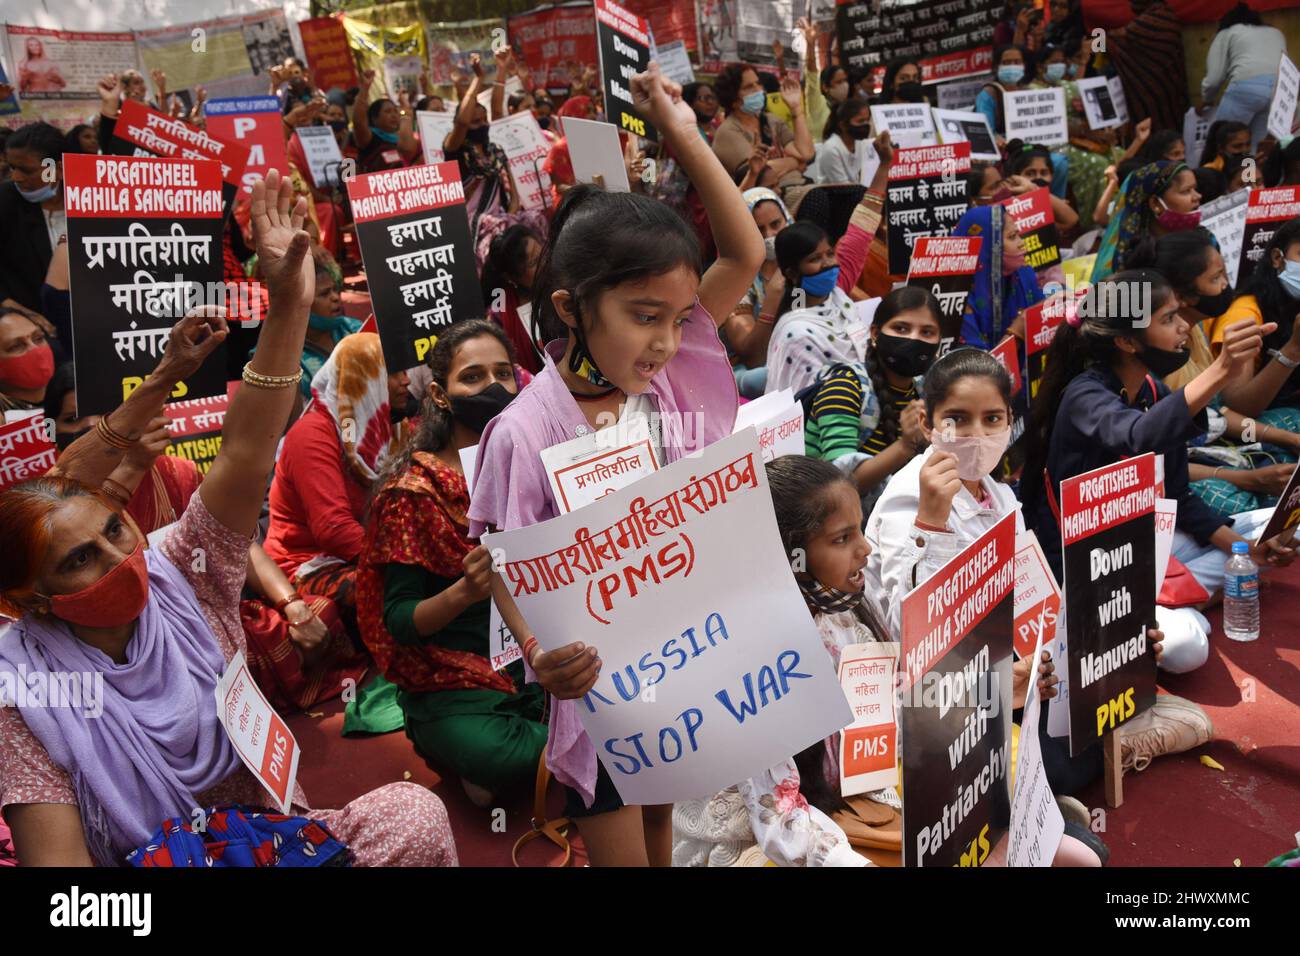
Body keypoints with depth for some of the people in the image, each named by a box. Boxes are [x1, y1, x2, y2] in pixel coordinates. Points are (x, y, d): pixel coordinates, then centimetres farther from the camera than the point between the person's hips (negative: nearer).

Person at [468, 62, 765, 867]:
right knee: (619, 851, 13)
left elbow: (746, 255, -8)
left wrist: (683, 135, -12)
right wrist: (538, 654, -32)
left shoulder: (670, 376, -7)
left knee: (663, 828, 24)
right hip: (599, 674, -4)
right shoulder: (525, 433, -21)